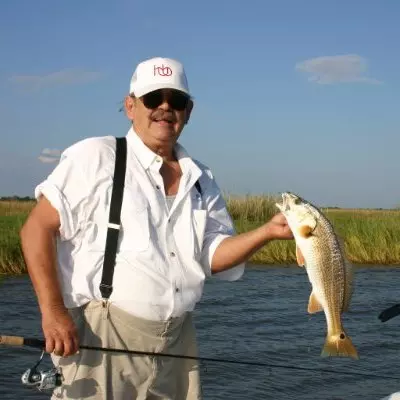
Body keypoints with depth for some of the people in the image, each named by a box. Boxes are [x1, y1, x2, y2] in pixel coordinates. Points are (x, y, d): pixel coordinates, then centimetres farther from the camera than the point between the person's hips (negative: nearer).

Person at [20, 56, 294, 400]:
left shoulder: (201, 180, 12)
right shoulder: (95, 157, -5)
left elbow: (212, 256, 10)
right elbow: (37, 230, -8)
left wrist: (269, 231, -5)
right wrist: (52, 312, -15)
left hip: (177, 340, 6)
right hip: (103, 338, -5)